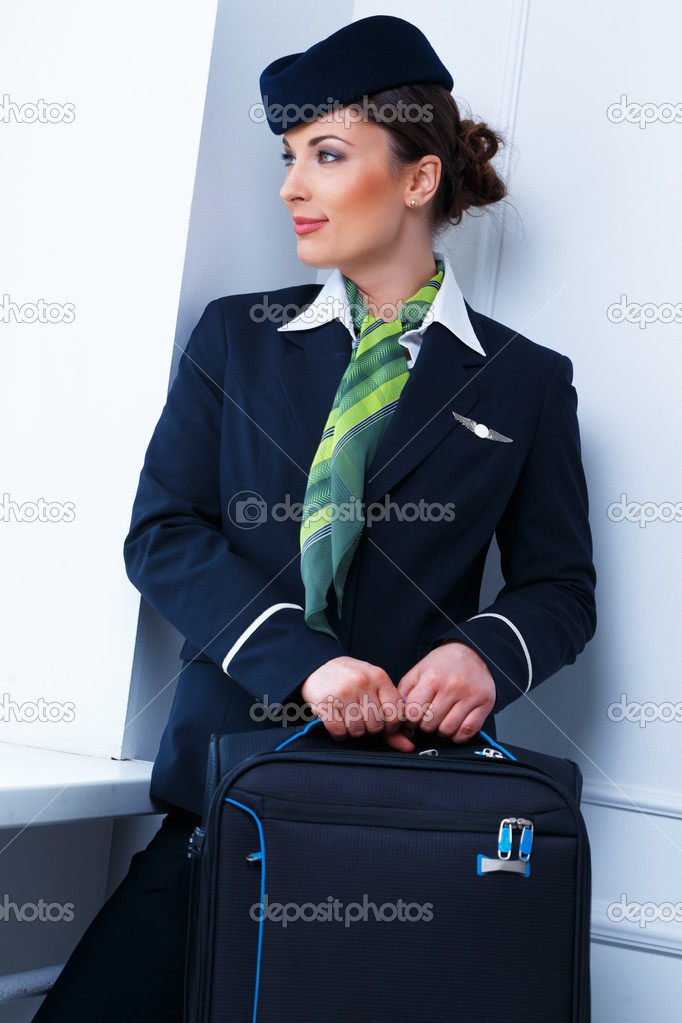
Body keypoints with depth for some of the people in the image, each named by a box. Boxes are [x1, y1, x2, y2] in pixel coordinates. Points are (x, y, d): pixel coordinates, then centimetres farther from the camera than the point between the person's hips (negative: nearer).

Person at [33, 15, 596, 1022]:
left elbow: (559, 586, 10)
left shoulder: (525, 380, 7)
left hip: (414, 793, -1)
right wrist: (304, 662, -15)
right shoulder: (234, 337, 10)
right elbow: (162, 532, 2)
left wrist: (487, 652, -15)